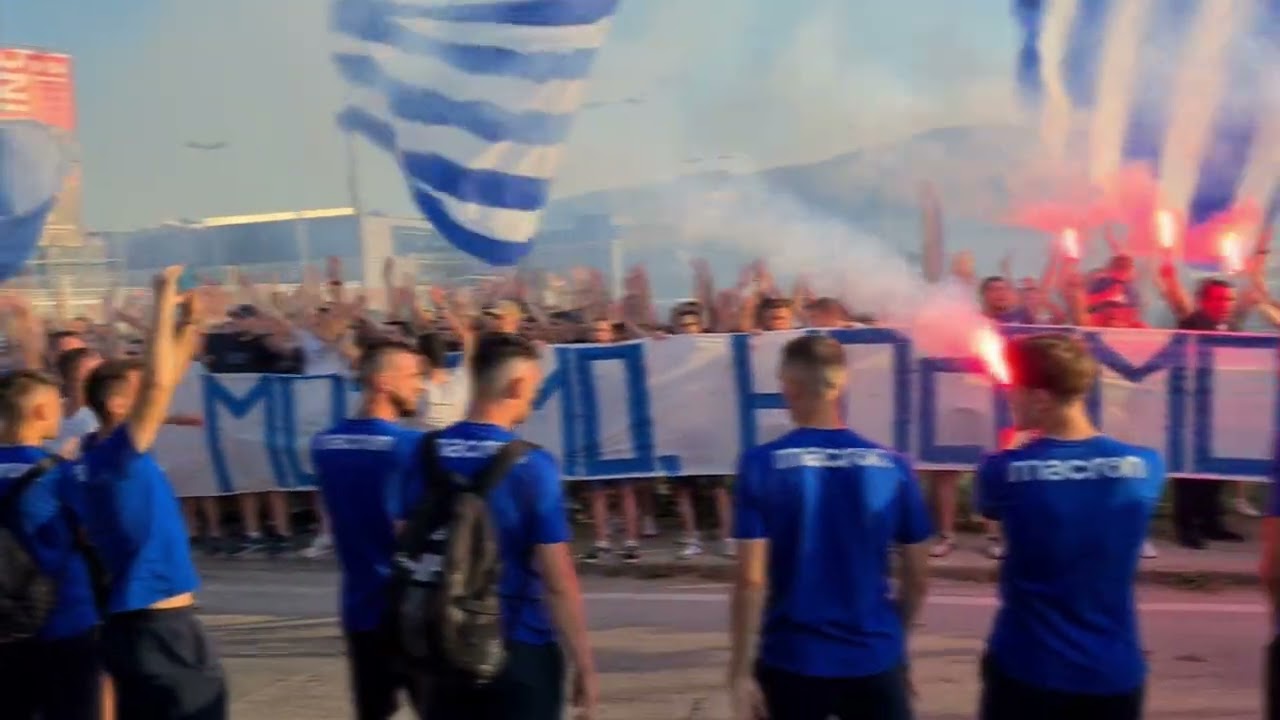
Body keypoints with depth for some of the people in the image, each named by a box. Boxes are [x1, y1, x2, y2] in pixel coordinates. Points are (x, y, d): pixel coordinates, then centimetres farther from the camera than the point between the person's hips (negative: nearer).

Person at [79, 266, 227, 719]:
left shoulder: (110, 454, 7)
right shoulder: (115, 453, -18)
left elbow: (161, 383, 15)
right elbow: (159, 384, -30)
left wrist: (189, 326, 9)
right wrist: (164, 304, -22)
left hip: (139, 621, 9)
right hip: (157, 625, -9)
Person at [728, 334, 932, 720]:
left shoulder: (762, 465, -10)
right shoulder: (891, 466, -3)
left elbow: (751, 580, -13)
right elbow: (916, 580, 4)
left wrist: (739, 671, -4)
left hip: (793, 660, -1)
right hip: (875, 660, 1)